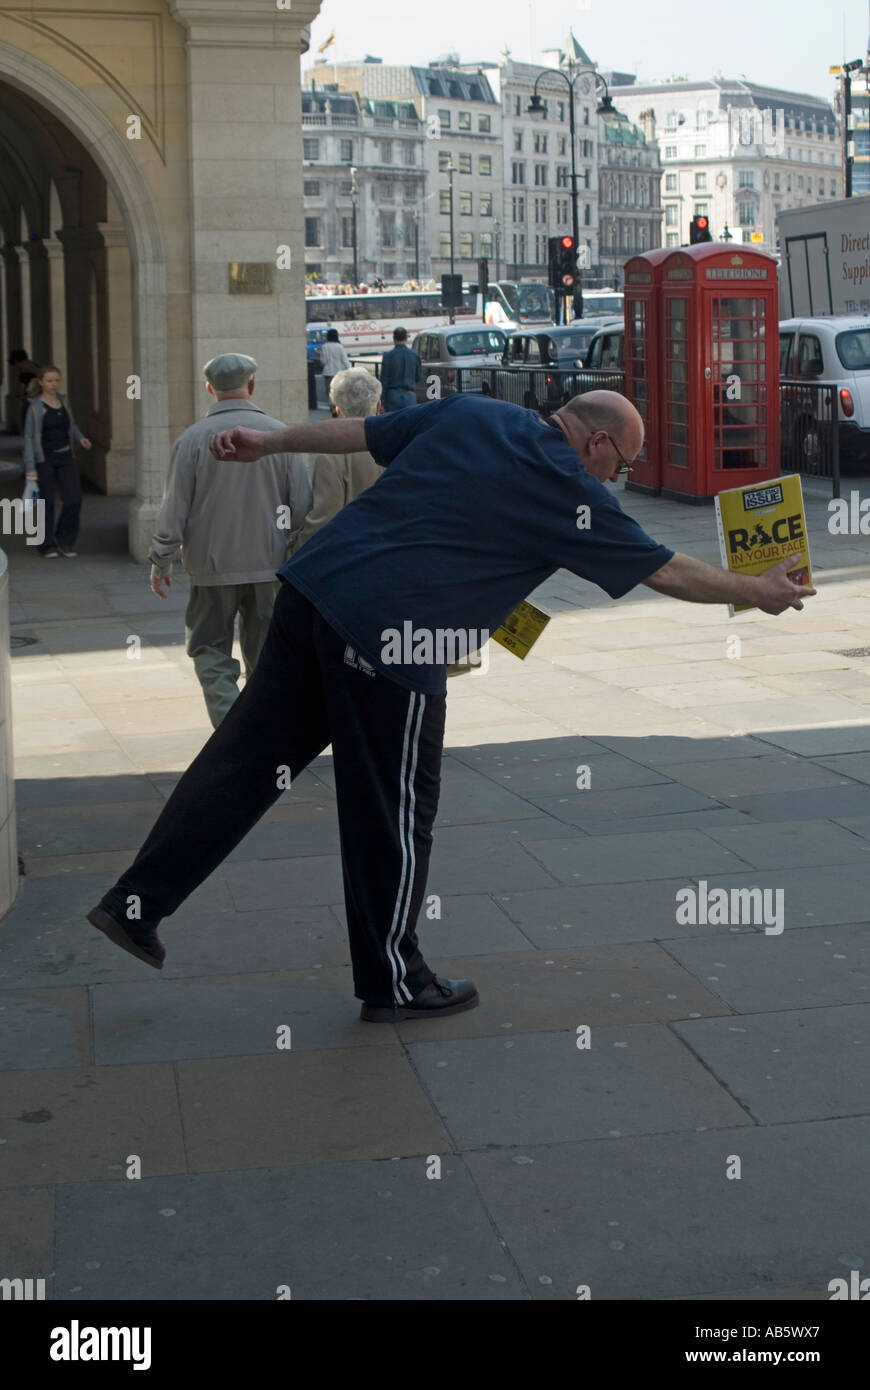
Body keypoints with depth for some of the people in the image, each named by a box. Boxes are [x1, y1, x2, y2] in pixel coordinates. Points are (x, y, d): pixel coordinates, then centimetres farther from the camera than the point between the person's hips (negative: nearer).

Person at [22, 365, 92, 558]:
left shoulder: (63, 401, 6)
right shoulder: (36, 407, -9)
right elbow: (29, 437, -8)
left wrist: (80, 438, 0)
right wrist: (30, 469, -13)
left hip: (65, 458, 4)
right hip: (44, 460, -4)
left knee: (74, 500, -5)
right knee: (46, 503, 4)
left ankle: (65, 541, 13)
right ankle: (47, 544, 20)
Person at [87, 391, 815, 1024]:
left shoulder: (470, 411, 14)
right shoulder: (569, 492, -2)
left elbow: (361, 430, 19)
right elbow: (668, 572, 5)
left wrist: (268, 441, 28)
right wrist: (760, 592, 20)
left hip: (314, 584, 8)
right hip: (392, 641, -7)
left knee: (247, 758, 14)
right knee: (397, 814, 8)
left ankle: (135, 902, 18)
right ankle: (394, 982, 23)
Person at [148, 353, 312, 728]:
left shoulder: (194, 438, -7)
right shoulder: (279, 434, -2)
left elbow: (175, 507, -6)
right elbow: (302, 504, 0)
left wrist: (161, 561, 4)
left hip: (213, 565, -2)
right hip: (268, 563, 2)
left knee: (210, 650, 8)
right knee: (263, 655, 15)